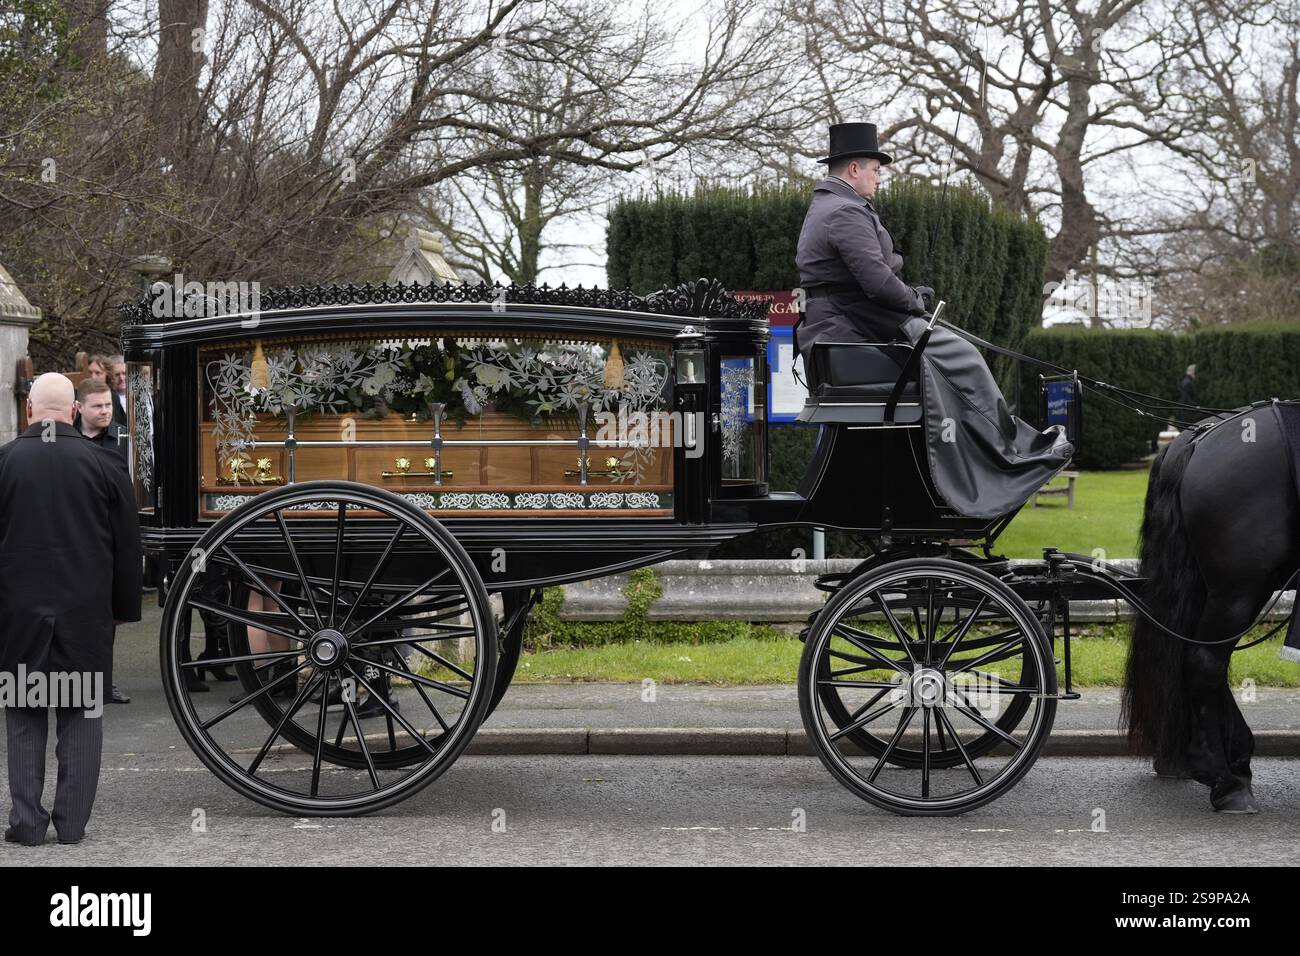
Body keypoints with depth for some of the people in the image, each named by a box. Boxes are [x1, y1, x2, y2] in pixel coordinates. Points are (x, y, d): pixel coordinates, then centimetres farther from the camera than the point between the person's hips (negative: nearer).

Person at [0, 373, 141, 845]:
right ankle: (72, 821, 6)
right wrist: (124, 607, 13)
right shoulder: (103, 462, -2)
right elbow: (128, 544, 4)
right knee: (81, 717, 9)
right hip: (86, 612, 1)